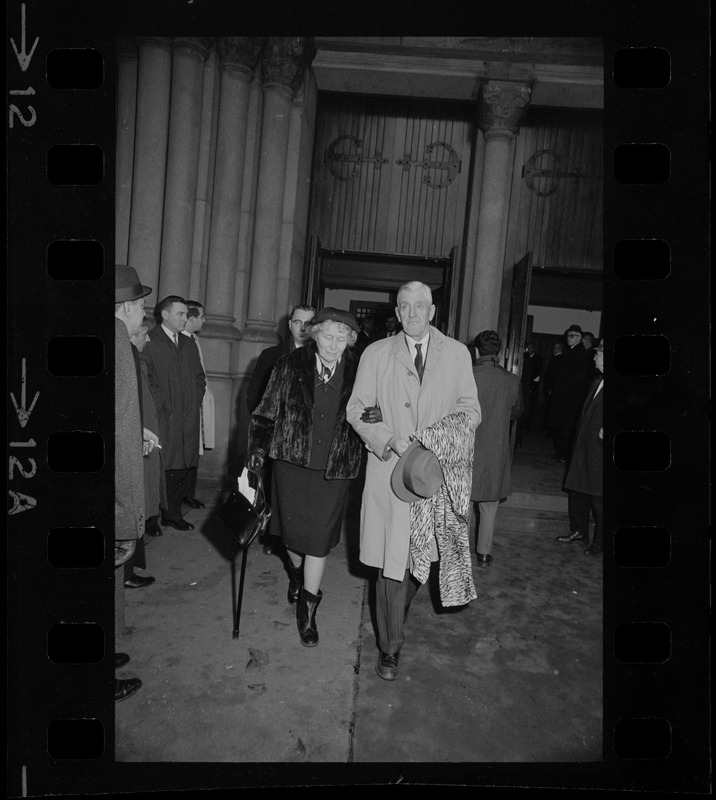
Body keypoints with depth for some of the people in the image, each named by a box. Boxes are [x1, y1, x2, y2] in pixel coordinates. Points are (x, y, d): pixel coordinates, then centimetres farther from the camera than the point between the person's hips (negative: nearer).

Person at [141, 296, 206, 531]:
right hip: (163, 419, -6)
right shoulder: (149, 343, -4)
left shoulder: (189, 344, 17)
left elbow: (200, 377, 22)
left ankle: (173, 514, 18)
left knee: (180, 469, 8)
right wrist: (161, 405, -12)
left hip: (187, 419, 6)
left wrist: (195, 402, 10)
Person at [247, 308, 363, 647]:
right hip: (292, 462, 1)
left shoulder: (357, 374, -4)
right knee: (293, 531, 15)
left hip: (333, 470, -1)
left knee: (319, 539, 3)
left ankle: (307, 611, 21)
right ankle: (296, 572, 50)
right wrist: (258, 448, -5)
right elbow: (266, 412, 1)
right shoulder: (290, 367, -5)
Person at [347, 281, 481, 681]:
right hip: (390, 469, -1)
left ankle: (396, 618, 43)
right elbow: (357, 410, 3)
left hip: (438, 472, 2)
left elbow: (470, 405, 10)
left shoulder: (457, 353, 6)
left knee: (421, 558, 12)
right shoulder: (376, 354, 4)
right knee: (391, 563, 1)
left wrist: (464, 424, -14)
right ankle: (390, 648, 21)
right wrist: (389, 440, -13)